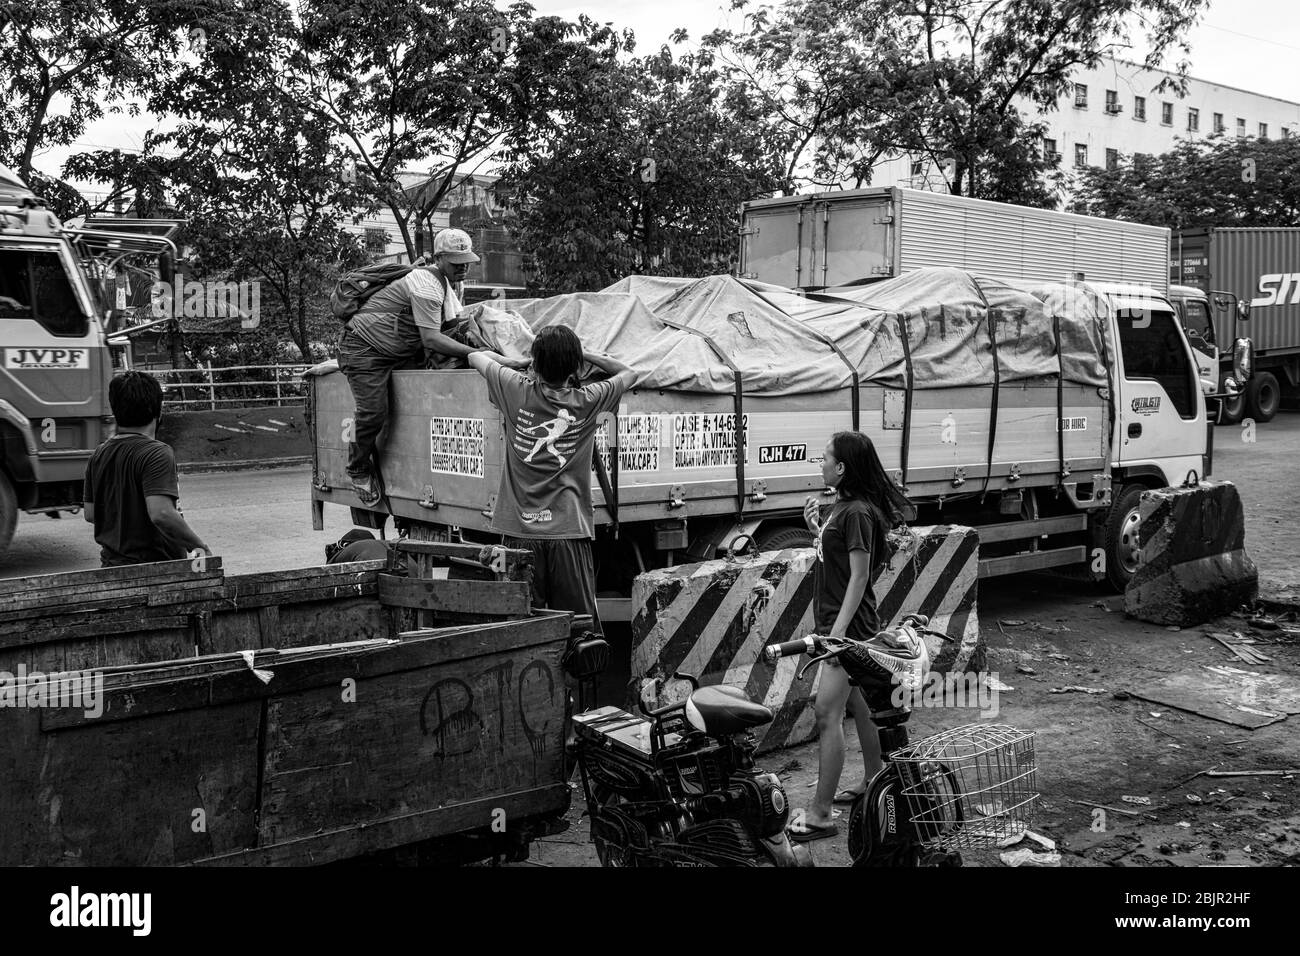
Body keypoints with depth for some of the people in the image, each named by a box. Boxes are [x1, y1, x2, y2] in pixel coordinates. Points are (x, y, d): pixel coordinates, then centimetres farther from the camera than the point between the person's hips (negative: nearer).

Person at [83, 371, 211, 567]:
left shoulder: (99, 454, 9)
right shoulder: (156, 453, -14)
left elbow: (90, 514, 15)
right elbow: (161, 513, -25)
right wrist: (199, 546, -15)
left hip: (111, 565, 8)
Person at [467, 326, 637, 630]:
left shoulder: (517, 391, -2)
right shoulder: (588, 401, -1)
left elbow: (476, 356, 16)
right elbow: (628, 373, 19)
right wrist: (584, 355, 19)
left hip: (520, 528, 0)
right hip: (570, 529, 0)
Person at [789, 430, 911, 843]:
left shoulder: (857, 512, -19)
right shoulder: (842, 505, 10)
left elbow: (859, 576, -21)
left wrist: (838, 630, -23)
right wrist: (816, 528, 5)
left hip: (848, 623, -11)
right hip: (842, 622, 11)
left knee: (827, 712, -11)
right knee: (860, 703, 21)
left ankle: (821, 815, -8)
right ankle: (872, 782, 37)